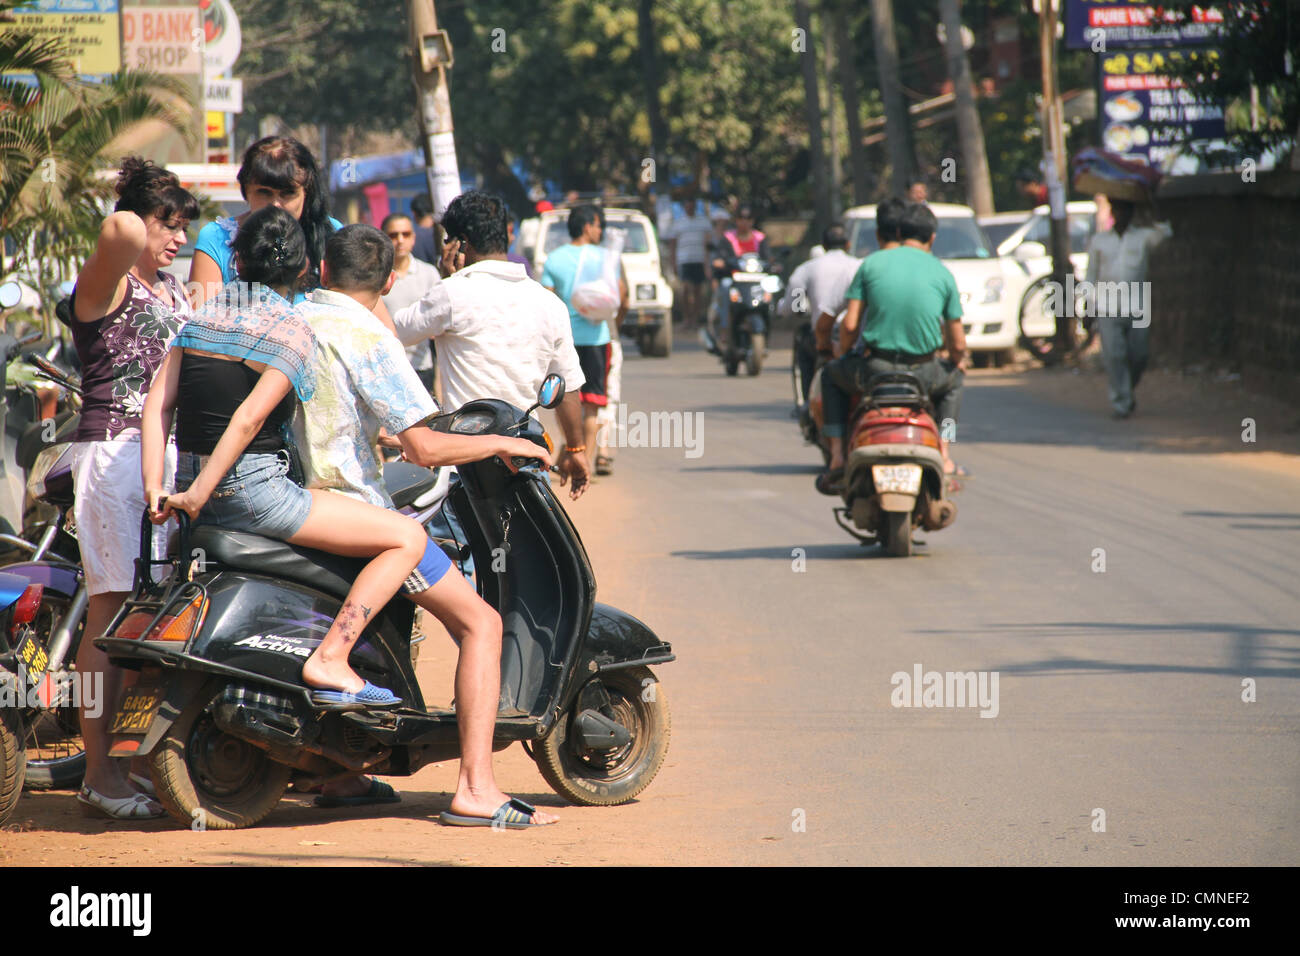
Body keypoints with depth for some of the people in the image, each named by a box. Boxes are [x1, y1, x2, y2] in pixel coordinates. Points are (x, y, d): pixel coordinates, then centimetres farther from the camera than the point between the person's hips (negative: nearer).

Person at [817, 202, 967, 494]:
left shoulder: (872, 263, 1)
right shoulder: (943, 274, 3)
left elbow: (849, 325, -2)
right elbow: (957, 343, 4)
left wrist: (844, 354, 19)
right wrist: (956, 361, 28)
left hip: (872, 370, 0)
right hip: (922, 371, 0)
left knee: (831, 375, 32)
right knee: (952, 382, 35)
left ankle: (837, 455, 19)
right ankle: (943, 456, 20)